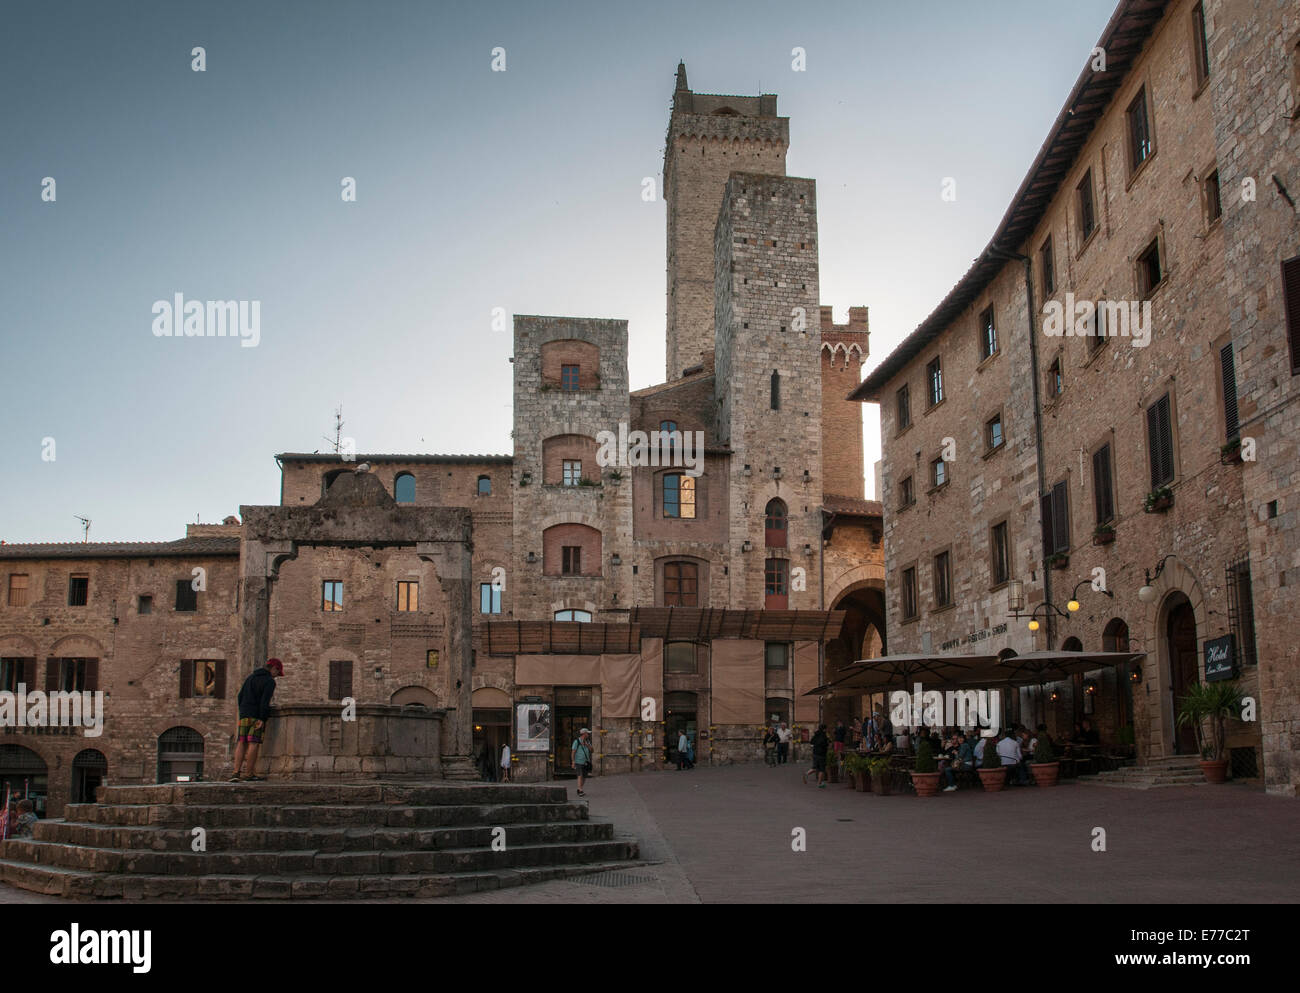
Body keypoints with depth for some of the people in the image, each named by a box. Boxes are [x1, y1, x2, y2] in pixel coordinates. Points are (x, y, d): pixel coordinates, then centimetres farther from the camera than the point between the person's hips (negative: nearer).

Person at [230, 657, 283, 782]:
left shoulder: (250, 677, 19)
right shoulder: (269, 681, -6)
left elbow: (240, 696, 18)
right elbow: (265, 701, -16)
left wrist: (242, 712, 19)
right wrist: (262, 719, -16)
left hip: (244, 715, 7)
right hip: (257, 716, -7)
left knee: (242, 743, 3)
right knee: (254, 743, -6)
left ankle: (236, 773, -5)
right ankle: (250, 774, -6)